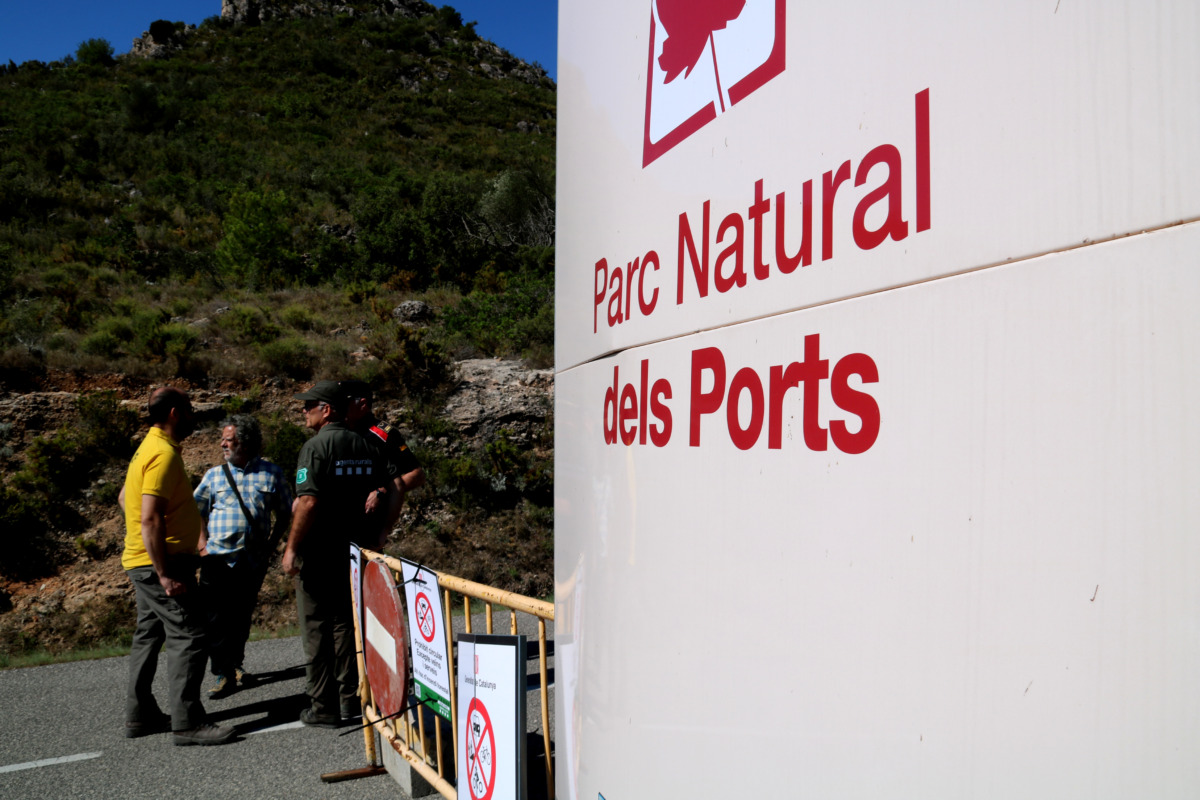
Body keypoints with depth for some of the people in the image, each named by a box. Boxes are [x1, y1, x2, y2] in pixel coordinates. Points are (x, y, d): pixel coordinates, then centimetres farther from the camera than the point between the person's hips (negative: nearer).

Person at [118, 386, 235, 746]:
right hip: (158, 564, -11)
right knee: (188, 636, -9)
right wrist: (165, 575, -25)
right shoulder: (163, 453, -19)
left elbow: (124, 497, 26)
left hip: (143, 562, 11)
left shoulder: (151, 447, 14)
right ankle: (188, 722, -6)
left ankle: (140, 715, 26)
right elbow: (150, 519, -25)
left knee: (149, 635, 16)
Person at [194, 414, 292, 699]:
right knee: (216, 619, -6)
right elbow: (197, 512, 13)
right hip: (218, 558, 0)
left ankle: (235, 664, 31)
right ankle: (223, 674, 1)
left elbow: (285, 514, 12)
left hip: (253, 560, 0)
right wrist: (202, 544, 1)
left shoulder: (271, 474, 5)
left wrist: (271, 545, 3)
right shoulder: (214, 475, 9)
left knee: (242, 616, 12)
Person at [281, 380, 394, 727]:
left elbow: (308, 502, -22)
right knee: (346, 623, 16)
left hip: (319, 555, -6)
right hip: (355, 553, 6)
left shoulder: (316, 447, -13)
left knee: (317, 630, 4)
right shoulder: (367, 447, 7)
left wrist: (291, 547, -14)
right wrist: (372, 538, 18)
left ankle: (323, 707, 10)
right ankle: (350, 699, 20)